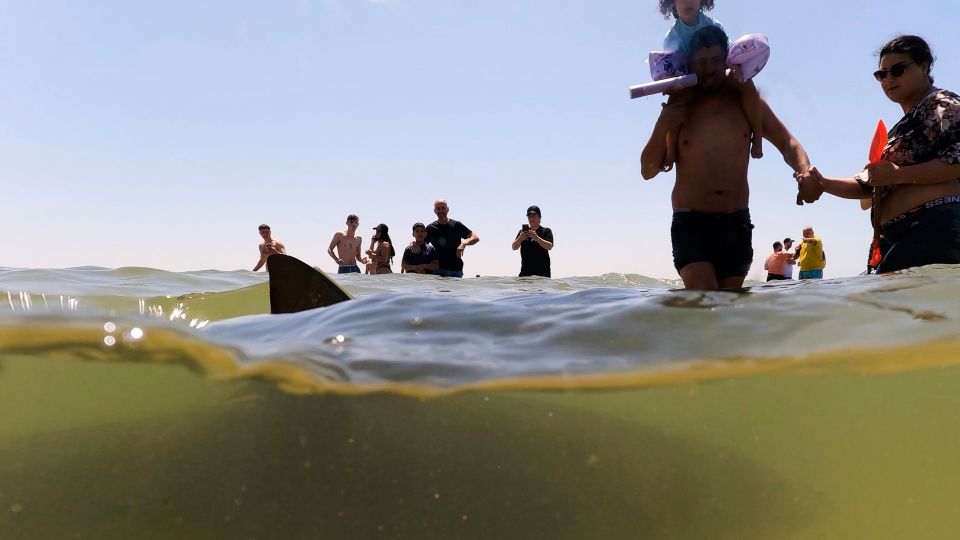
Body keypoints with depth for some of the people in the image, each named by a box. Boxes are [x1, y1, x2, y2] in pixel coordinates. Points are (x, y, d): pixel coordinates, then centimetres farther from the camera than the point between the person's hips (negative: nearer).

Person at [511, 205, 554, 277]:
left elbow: (549, 246, -10)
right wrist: (520, 239, -19)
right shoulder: (523, 231, 14)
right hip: (525, 271, 3)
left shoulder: (546, 231, 6)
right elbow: (514, 247, 3)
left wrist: (536, 238, -26)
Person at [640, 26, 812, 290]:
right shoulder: (677, 110, 6)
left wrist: (805, 171, -13)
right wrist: (662, 126, -10)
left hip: (736, 222, 3)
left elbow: (787, 142, 9)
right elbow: (648, 171, 5)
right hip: (691, 222, -2)